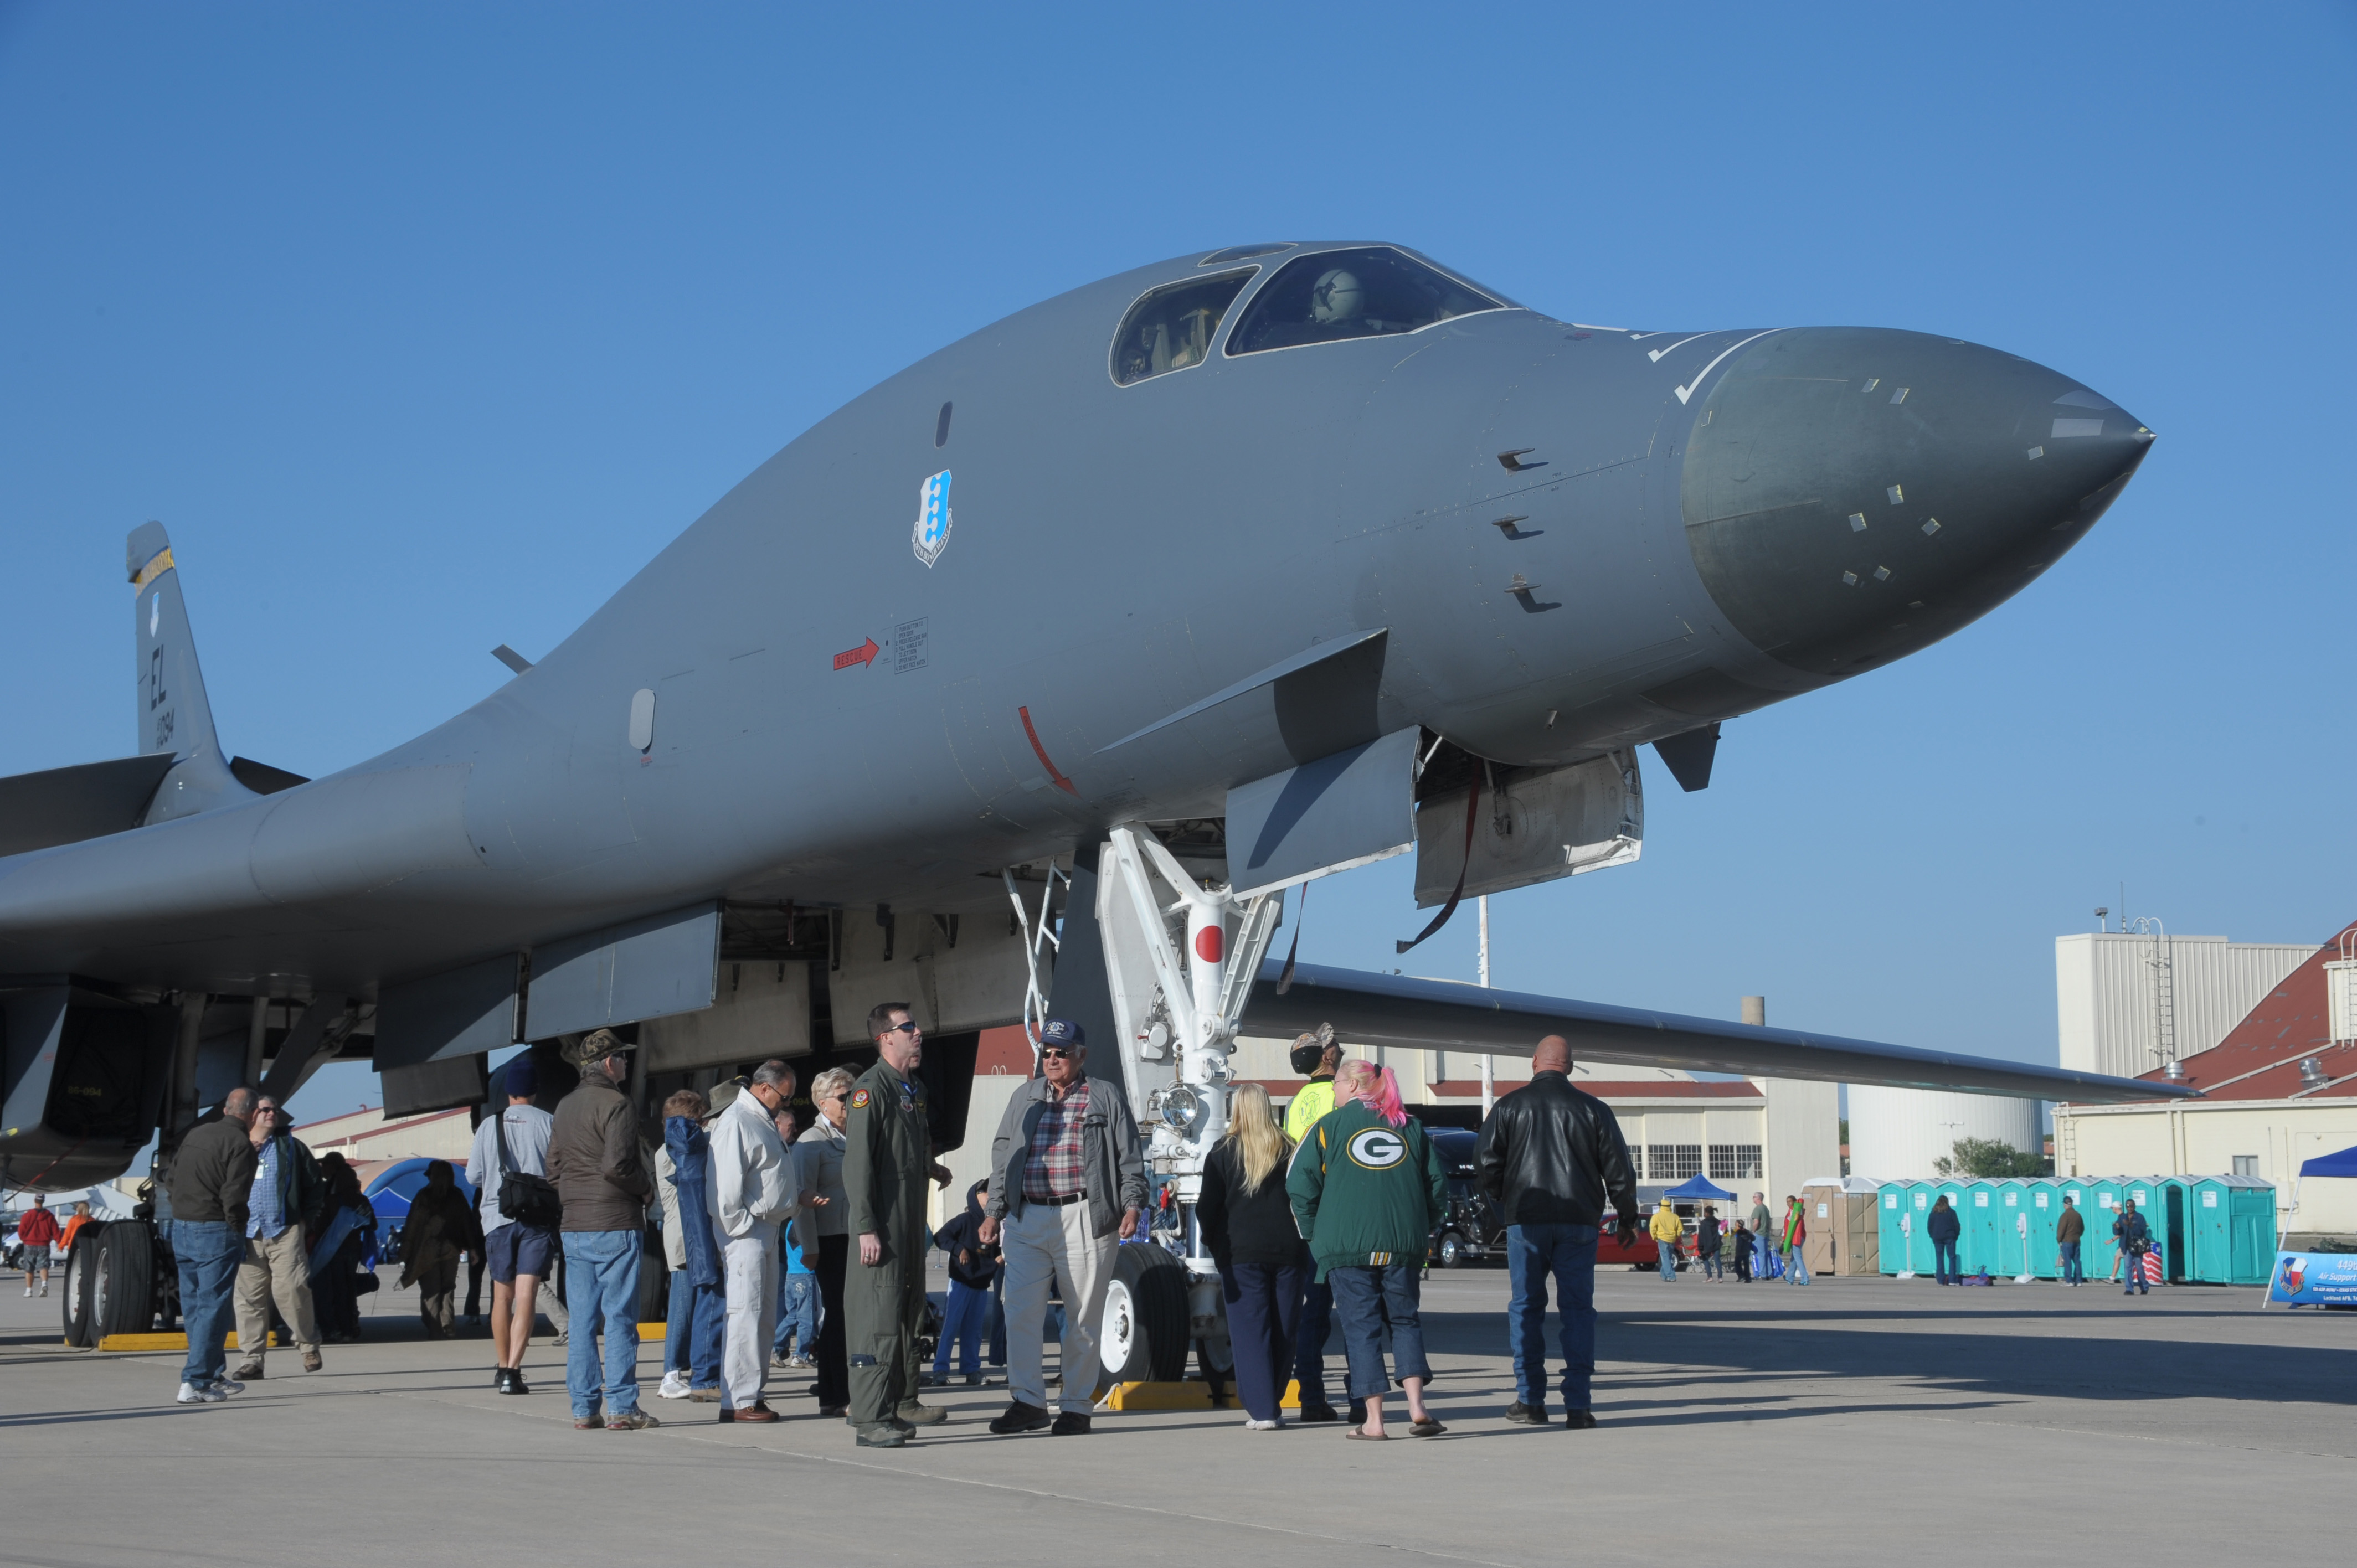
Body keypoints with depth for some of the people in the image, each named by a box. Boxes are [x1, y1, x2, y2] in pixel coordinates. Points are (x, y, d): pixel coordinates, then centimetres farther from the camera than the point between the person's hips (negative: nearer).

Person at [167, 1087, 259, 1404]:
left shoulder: (196, 1133, 11)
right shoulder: (240, 1143, -12)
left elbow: (172, 1177, 17)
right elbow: (234, 1196, -18)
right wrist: (237, 1231, -5)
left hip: (181, 1229, 8)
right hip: (215, 1233, -8)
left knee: (194, 1307, 14)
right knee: (212, 1307, -3)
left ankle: (214, 1375, 24)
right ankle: (194, 1383, -7)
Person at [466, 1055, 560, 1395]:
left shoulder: (489, 1126, 4)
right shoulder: (549, 1123, -3)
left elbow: (473, 1175, 8)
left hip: (498, 1217, 2)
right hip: (539, 1217, -2)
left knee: (502, 1296, 15)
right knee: (527, 1295, -6)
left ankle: (502, 1367, 22)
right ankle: (513, 1370, -16)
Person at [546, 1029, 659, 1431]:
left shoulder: (564, 1108, 13)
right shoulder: (616, 1105, -11)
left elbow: (554, 1168, 14)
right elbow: (617, 1166, -19)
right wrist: (646, 1187, -3)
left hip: (574, 1227, 7)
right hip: (616, 1225, -7)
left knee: (582, 1321, 8)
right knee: (619, 1318, -3)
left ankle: (584, 1408, 9)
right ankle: (621, 1408, -3)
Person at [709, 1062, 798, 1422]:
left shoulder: (764, 1121, 19)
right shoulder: (736, 1122, -13)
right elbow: (726, 1184, -19)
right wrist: (742, 1228, -18)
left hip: (766, 1230, 10)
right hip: (745, 1231, -10)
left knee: (765, 1319, 12)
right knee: (746, 1315, -10)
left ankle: (753, 1393, 18)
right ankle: (738, 1401, -9)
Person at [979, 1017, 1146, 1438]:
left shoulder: (1106, 1099, 6)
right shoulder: (1024, 1098, 16)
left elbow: (1130, 1159, 4)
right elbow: (1002, 1155, 19)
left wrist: (1132, 1205, -9)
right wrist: (994, 1210, 12)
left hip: (1084, 1218, -3)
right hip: (1026, 1219, 3)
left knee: (1083, 1318, 1)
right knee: (1021, 1313, -5)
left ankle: (1076, 1406, 10)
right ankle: (1027, 1401, 1)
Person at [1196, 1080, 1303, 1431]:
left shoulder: (1224, 1151, -2)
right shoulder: (1289, 1149, 4)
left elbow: (1208, 1206, -1)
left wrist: (1213, 1242, 14)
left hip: (1242, 1253, -3)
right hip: (1288, 1251, 3)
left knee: (1250, 1332, -1)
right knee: (1282, 1332, 10)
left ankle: (1261, 1410, -8)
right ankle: (1271, 1404, 16)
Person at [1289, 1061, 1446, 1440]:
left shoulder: (1329, 1126, 5)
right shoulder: (1410, 1127, 13)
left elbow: (1301, 1185, 0)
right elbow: (1437, 1183, 10)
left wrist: (1314, 1234, 10)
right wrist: (1423, 1230, 20)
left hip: (1346, 1246, -2)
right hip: (1404, 1245, 2)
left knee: (1361, 1326, 2)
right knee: (1405, 1321, 13)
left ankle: (1373, 1421, -1)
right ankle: (1416, 1408, -3)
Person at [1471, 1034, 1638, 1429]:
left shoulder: (1508, 1107, 2)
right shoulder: (1593, 1109, 3)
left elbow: (1486, 1165, 0)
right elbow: (1619, 1169, 6)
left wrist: (1501, 1202, 17)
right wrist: (1628, 1217, 17)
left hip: (1525, 1219, 0)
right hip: (1579, 1221, 0)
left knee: (1526, 1307, 7)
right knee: (1578, 1308, 3)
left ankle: (1530, 1400, 6)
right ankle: (1578, 1404, -2)